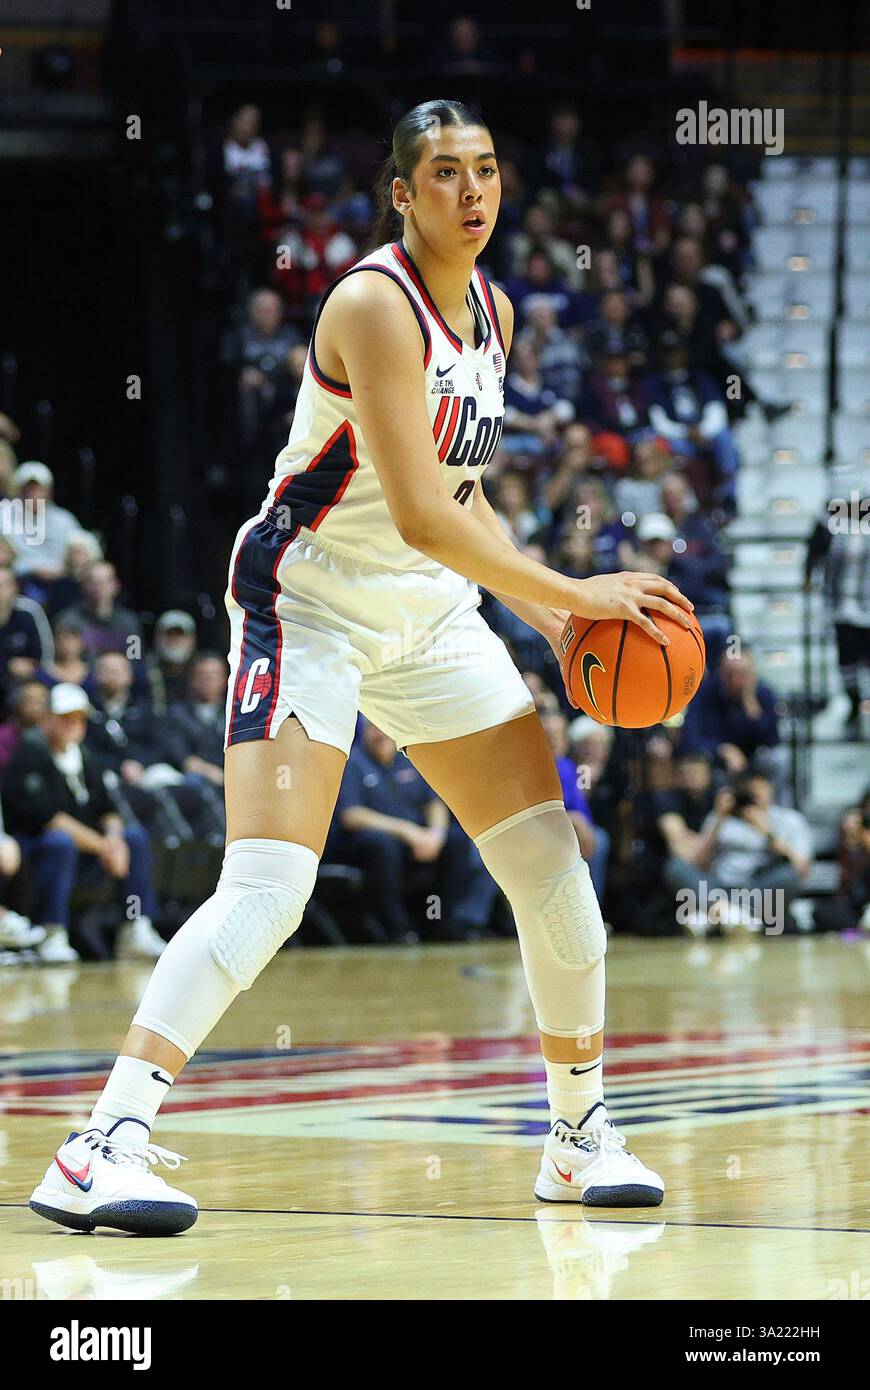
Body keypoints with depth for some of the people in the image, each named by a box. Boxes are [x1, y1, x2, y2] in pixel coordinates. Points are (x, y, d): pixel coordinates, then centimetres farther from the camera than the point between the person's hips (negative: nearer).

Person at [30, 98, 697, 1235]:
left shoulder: (492, 312, 7)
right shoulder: (375, 303, -20)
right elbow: (419, 515, -27)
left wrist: (553, 619, 5)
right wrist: (573, 593, -22)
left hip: (433, 616, 8)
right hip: (311, 609, -8)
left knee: (553, 863, 6)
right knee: (267, 890, -21)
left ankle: (582, 1136, 21)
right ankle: (103, 1148, -23)